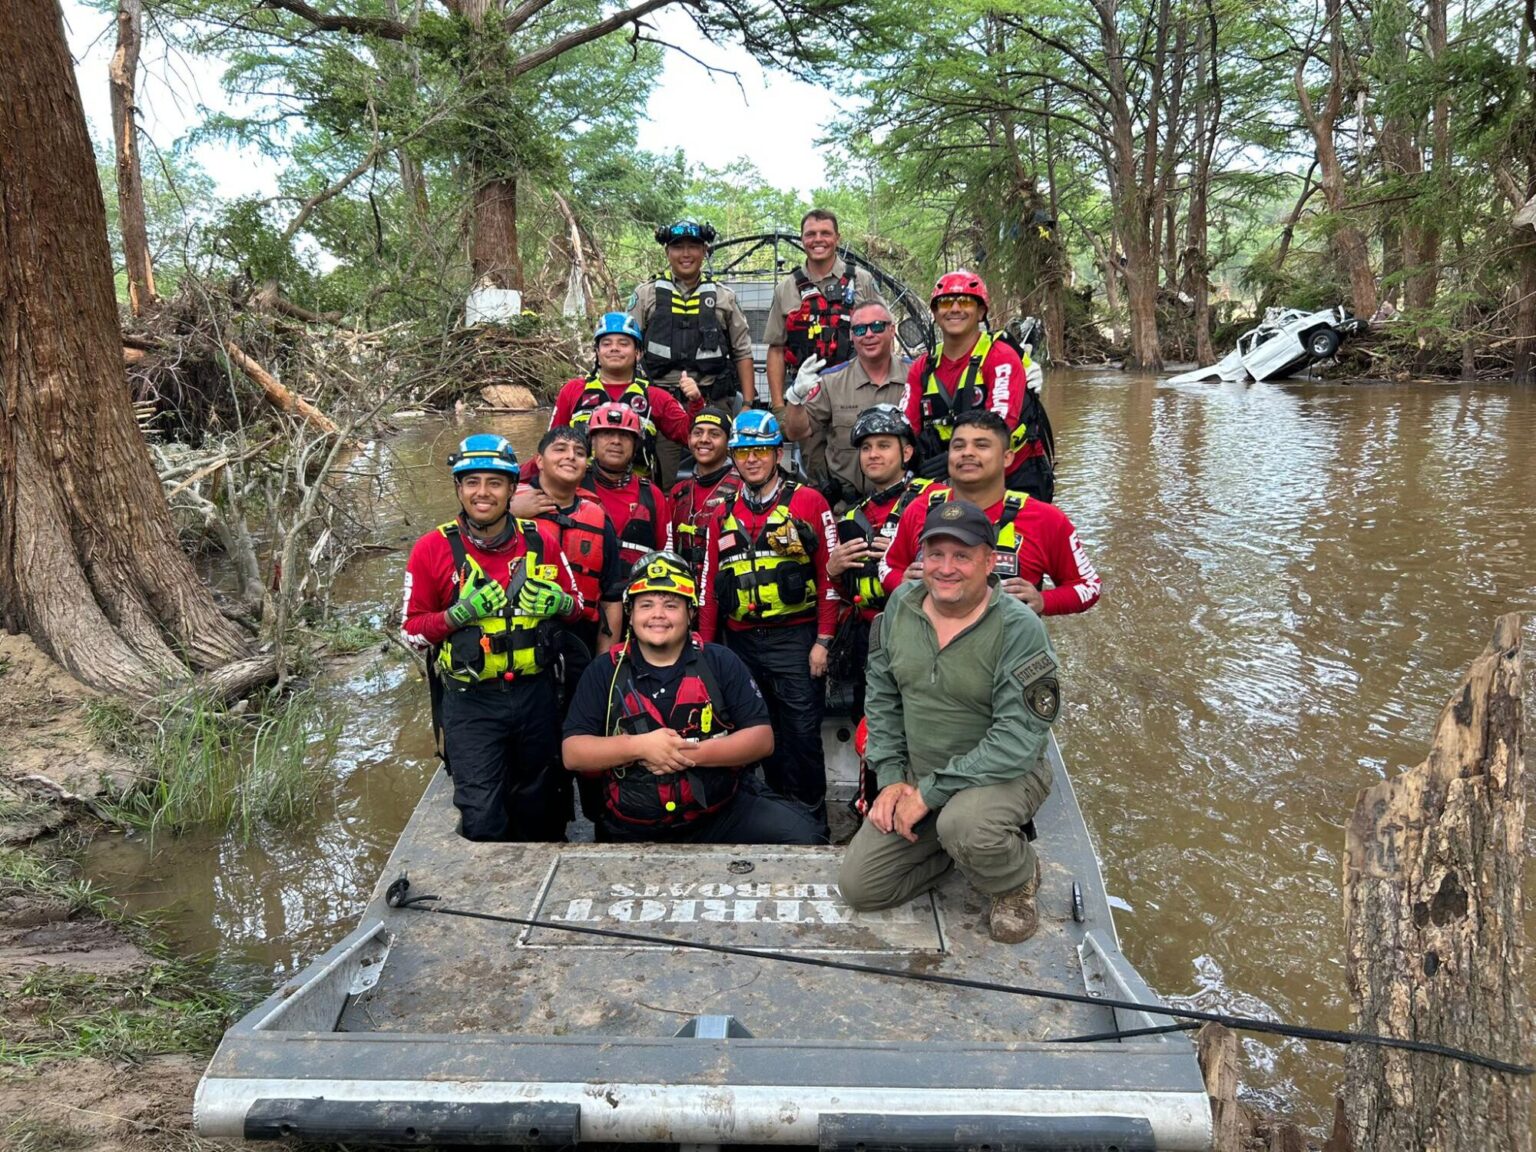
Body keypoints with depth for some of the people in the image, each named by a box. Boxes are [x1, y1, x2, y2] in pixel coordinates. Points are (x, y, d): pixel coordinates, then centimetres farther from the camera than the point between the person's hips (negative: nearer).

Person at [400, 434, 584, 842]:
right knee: (482, 820, -3)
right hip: (471, 702, -2)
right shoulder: (433, 549, -7)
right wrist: (461, 613, -19)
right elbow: (412, 632, -2)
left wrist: (557, 601, -12)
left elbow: (578, 608, 11)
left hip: (535, 694, 3)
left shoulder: (542, 540, 0)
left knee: (540, 808, 18)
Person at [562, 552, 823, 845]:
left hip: (725, 812, -1)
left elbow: (762, 738, -3)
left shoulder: (721, 662, 4)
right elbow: (572, 753, 0)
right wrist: (639, 746, -17)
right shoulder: (604, 672, 5)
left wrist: (690, 754, -16)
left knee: (799, 834, -23)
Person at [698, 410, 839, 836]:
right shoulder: (724, 513, 12)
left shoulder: (808, 502, 0)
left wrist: (823, 641, -9)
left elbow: (829, 574, -4)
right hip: (741, 642, 4)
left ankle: (811, 820, 13)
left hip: (795, 639, -4)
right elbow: (710, 583, 13)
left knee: (801, 733, -1)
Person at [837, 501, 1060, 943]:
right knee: (858, 887, 0)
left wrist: (930, 792, -23)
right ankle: (971, 850, 21)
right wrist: (891, 778, -2)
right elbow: (882, 697, 6)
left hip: (1008, 774, -5)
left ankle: (1017, 880, -2)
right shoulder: (901, 604, -4)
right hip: (918, 776, 5)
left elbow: (1017, 739, -25)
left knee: (963, 825, -39)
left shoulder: (1019, 628, -21)